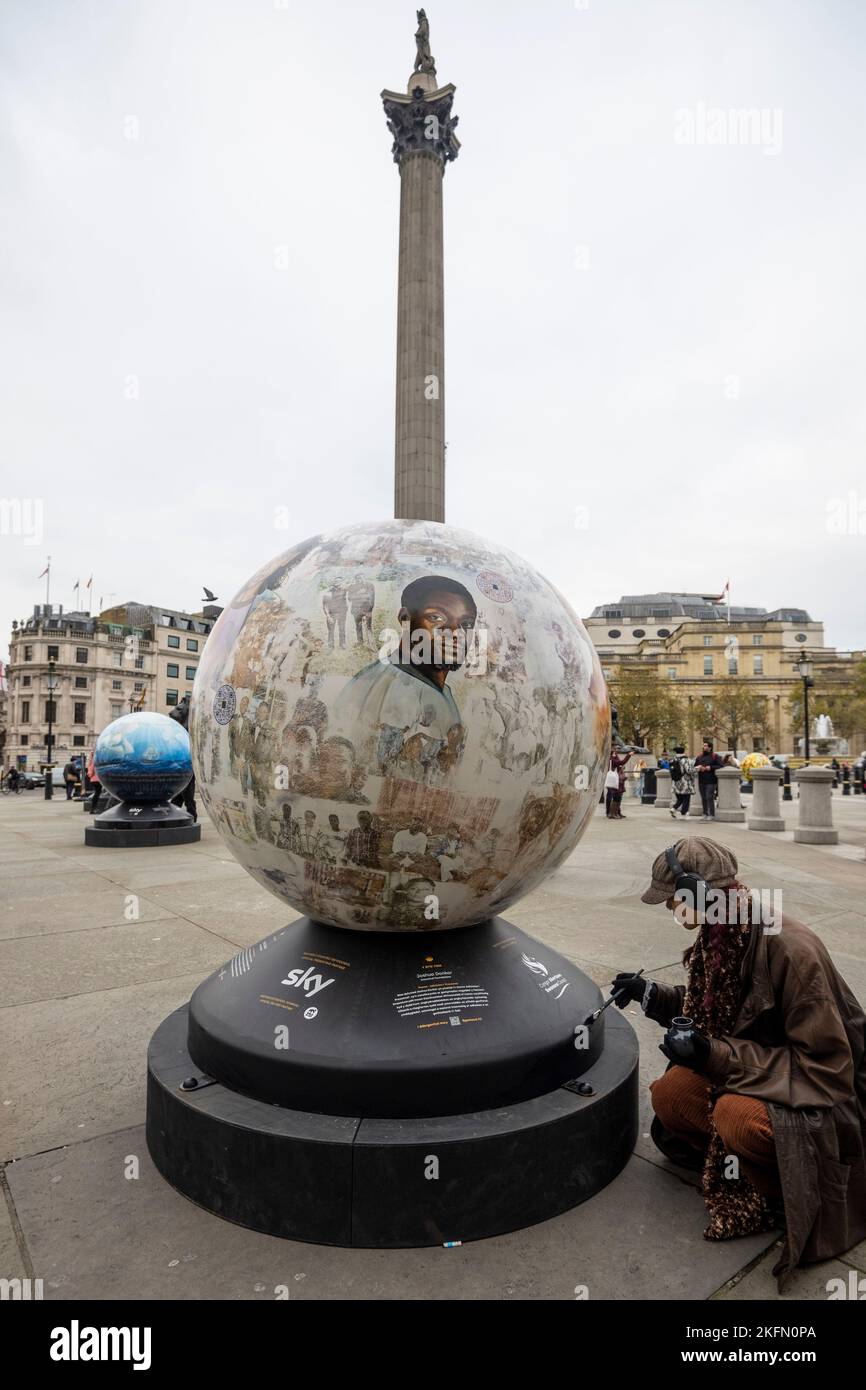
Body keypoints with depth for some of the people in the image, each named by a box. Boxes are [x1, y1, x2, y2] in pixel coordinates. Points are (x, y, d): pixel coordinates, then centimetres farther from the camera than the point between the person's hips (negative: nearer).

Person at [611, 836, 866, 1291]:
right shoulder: (719, 936, -7)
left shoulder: (790, 949, -30)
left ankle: (783, 1198, -1)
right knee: (669, 1093, -14)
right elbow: (715, 1010, 11)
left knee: (738, 1116, -33)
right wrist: (652, 994, -3)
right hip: (755, 1069, 7)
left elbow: (825, 1062, -26)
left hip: (824, 1091, -7)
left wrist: (716, 1054, -32)